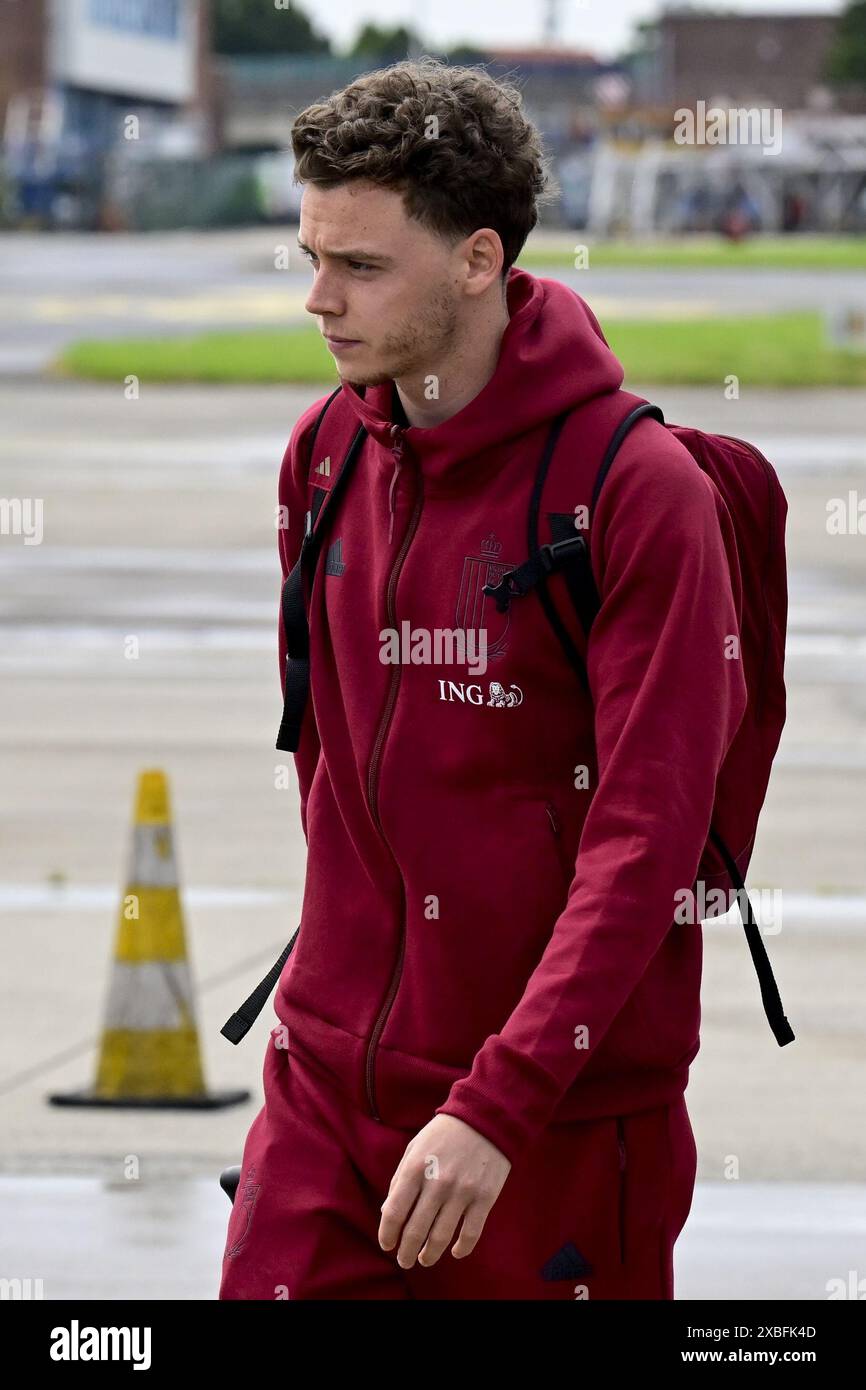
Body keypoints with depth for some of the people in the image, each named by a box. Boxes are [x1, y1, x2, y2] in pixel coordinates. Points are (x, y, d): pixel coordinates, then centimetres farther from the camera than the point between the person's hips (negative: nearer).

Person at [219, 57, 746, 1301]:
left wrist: (498, 1105, -24)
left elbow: (647, 836, -18)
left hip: (562, 1108, -5)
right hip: (326, 1076, 5)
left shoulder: (639, 489, -13)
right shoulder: (324, 453, 6)